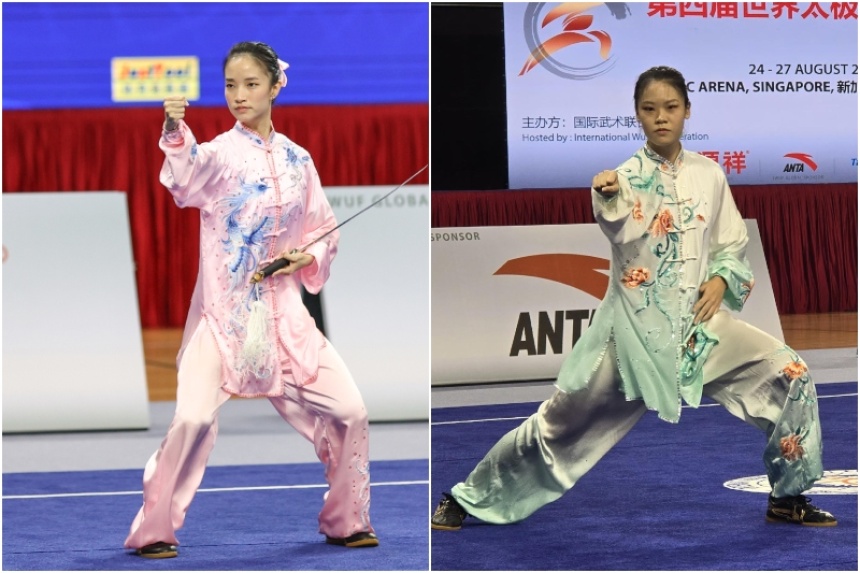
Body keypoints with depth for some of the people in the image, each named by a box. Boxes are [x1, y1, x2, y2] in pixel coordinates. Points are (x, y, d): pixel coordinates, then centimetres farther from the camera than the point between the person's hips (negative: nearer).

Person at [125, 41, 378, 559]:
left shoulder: (297, 160, 7)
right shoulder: (220, 152, -7)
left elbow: (324, 232, 16)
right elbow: (189, 181, -30)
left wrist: (308, 257, -6)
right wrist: (176, 135, -50)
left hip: (284, 312, 4)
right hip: (223, 313, -4)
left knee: (350, 410, 1)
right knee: (194, 418, -21)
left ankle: (347, 521, 22)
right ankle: (153, 530, -4)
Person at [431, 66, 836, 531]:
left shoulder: (709, 175, 3)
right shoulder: (625, 176, -8)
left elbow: (732, 244, 13)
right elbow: (623, 233, -29)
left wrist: (721, 280, -8)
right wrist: (610, 198, -51)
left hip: (698, 323, 3)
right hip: (635, 327, -3)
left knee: (789, 376, -11)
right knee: (560, 421, 0)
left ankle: (788, 498, 5)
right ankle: (467, 497, 17)